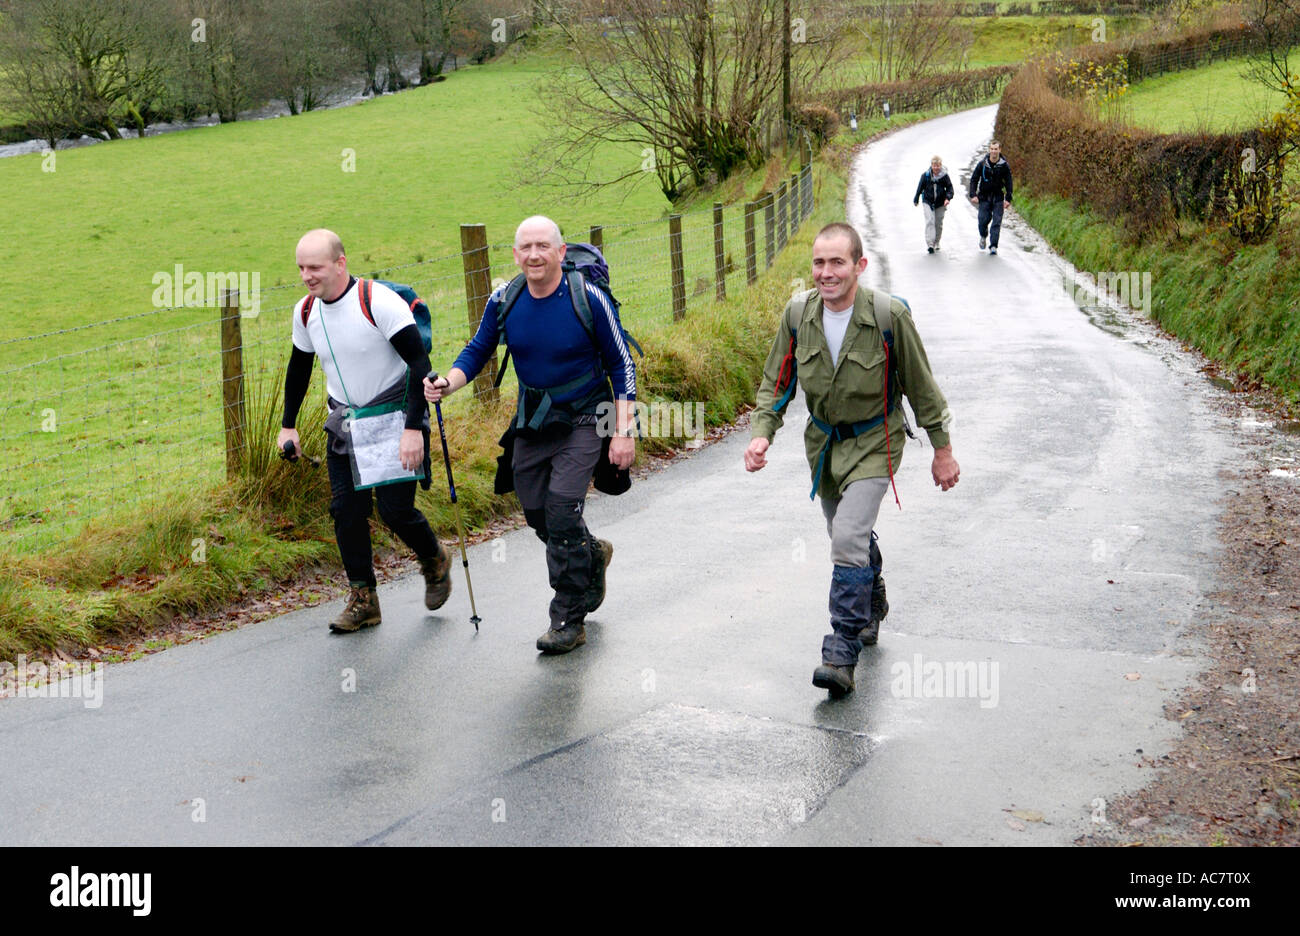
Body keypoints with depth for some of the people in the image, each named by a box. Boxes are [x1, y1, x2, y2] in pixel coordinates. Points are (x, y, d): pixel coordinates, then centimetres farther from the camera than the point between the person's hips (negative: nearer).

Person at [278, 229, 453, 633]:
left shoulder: (379, 302, -21)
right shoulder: (306, 312, -1)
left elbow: (420, 363, -21)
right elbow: (299, 367, 18)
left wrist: (413, 429, -26)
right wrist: (288, 425, 18)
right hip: (344, 424, 6)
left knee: (395, 509, -9)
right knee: (346, 510, -1)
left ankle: (435, 559, 23)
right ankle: (363, 601, 10)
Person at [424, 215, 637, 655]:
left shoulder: (589, 299, -16)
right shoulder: (504, 301, -6)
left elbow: (621, 365, -8)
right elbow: (477, 351, 6)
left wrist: (623, 431, -13)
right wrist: (448, 384, -15)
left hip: (583, 420, -5)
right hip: (531, 421, 5)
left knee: (562, 509, -16)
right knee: (538, 516, 9)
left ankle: (569, 620, -2)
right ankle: (592, 554, 42)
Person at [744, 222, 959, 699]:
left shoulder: (889, 314, -19)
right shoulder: (798, 312, -9)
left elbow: (921, 387, -8)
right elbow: (776, 382, 2)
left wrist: (942, 450, -1)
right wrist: (761, 432, -14)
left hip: (873, 443, -5)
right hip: (823, 441, 5)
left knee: (848, 538, -20)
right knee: (850, 535, 20)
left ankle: (842, 654, -13)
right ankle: (873, 606, 49)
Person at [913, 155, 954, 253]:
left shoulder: (944, 176, -7)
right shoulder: (926, 175, -6)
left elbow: (949, 188, -1)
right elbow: (920, 188, 5)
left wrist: (948, 198, -18)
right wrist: (916, 200, 12)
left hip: (940, 203, 1)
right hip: (928, 202, -1)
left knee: (938, 223, 11)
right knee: (929, 221, -15)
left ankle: (936, 243, 29)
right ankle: (929, 244, -20)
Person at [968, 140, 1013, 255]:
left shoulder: (1004, 166, -3)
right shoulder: (982, 164, -2)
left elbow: (1008, 183, 2)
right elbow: (974, 179, 4)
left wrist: (1008, 199, -4)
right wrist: (973, 195, -6)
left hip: (998, 198, 0)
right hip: (984, 197, 0)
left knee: (997, 222, -7)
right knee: (983, 220, -2)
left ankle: (993, 246, -5)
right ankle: (983, 236, 30)